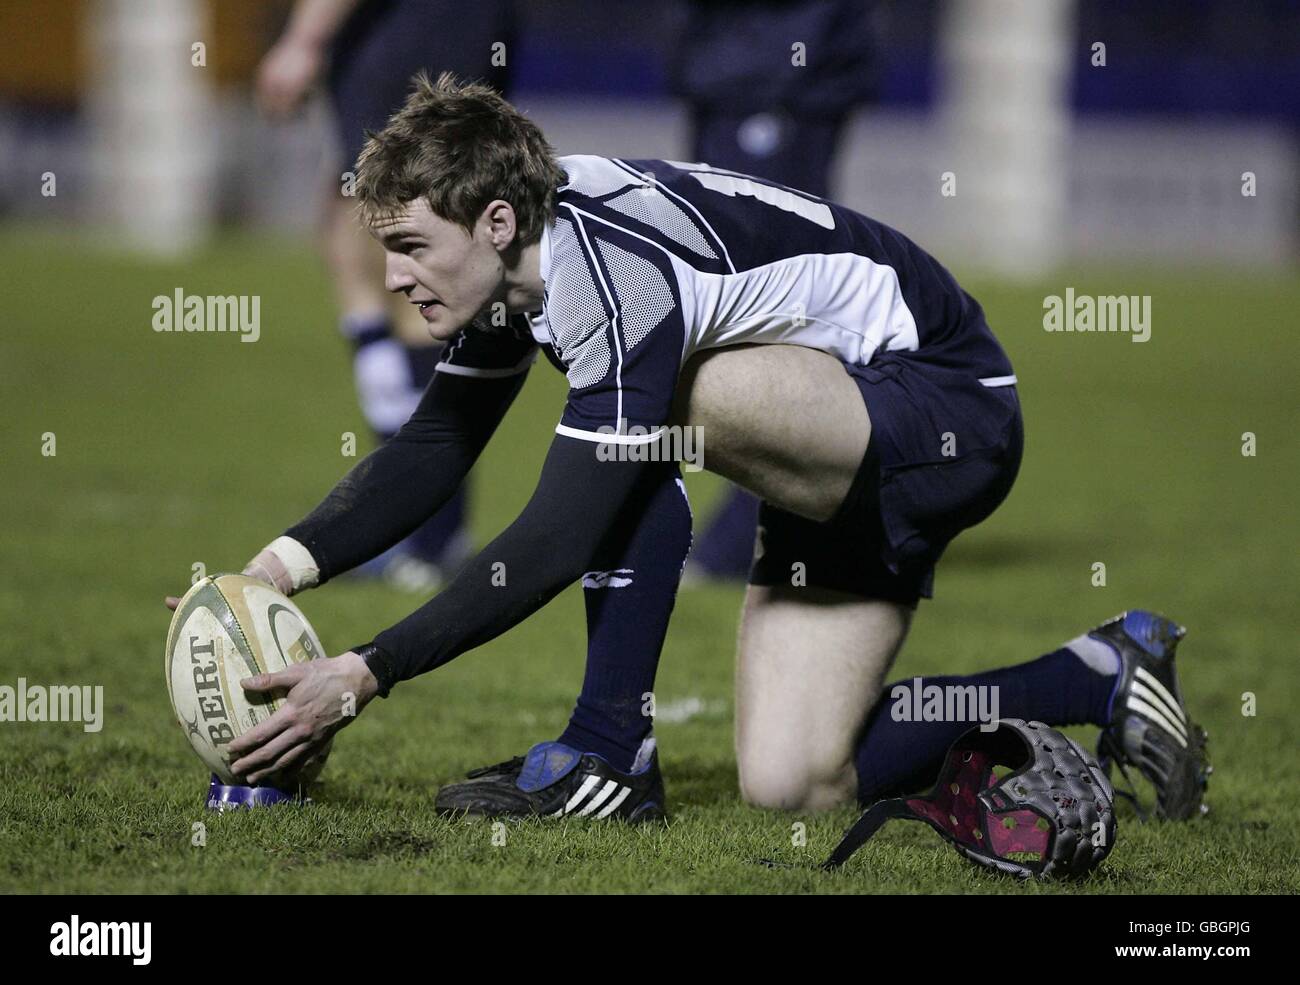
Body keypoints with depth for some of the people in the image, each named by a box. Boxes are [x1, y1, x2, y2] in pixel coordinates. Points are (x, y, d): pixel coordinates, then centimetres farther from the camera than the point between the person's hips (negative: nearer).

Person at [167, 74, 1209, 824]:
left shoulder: (622, 275, -31)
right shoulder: (522, 252, -3)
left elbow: (555, 544, -33)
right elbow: (433, 449, 8)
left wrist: (363, 677, -31)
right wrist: (289, 562, -9)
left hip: (949, 414, -10)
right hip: (845, 453, 10)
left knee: (665, 401, -35)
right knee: (791, 789, -2)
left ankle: (610, 753, -19)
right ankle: (1102, 680, 14)